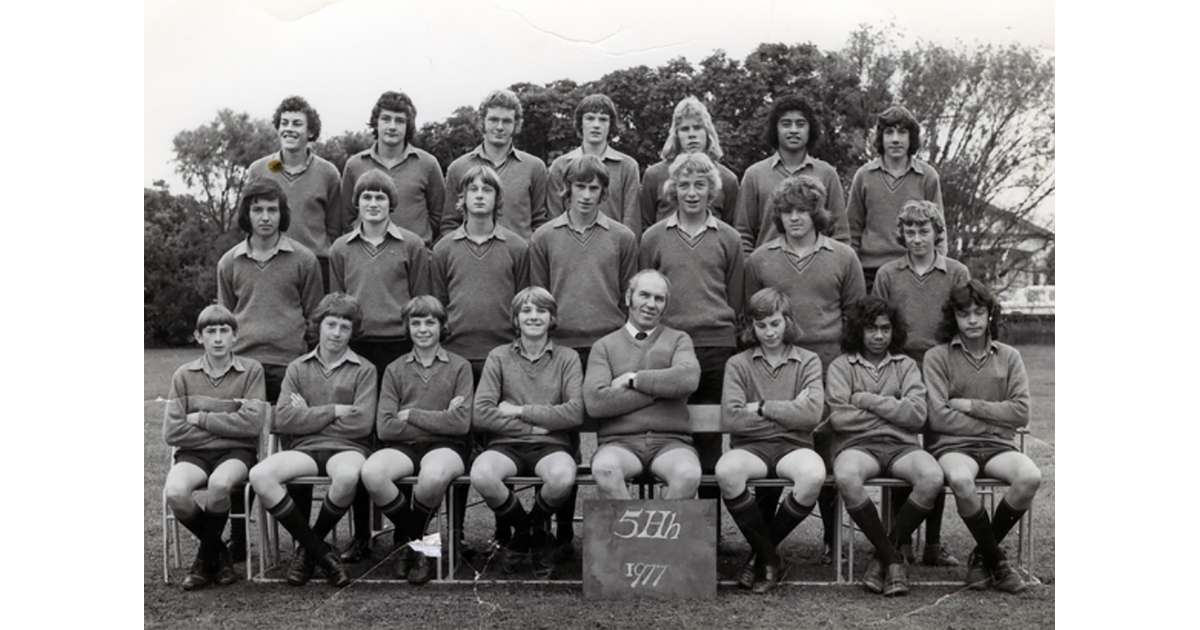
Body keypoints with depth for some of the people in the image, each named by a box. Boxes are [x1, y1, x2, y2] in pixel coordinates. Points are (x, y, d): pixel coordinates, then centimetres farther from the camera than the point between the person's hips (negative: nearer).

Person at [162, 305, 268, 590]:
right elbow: (172, 433, -2)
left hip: (237, 452, -2)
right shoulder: (184, 375, 7)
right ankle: (219, 553, -1)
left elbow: (252, 423, -9)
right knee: (174, 492, -30)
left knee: (219, 483, -35)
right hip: (193, 453, 2)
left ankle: (206, 558, -6)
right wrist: (227, 424, -6)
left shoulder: (251, 370, 3)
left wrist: (200, 419, -7)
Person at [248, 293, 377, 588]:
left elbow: (361, 423, -6)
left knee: (348, 476, -39)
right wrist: (333, 411, -5)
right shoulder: (297, 368, 15)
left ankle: (308, 547, -10)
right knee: (259, 475, -28)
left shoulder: (364, 370, 8)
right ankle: (320, 552, -16)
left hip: (346, 447, -2)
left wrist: (309, 416, -1)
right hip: (304, 448, 3)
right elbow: (284, 419, 0)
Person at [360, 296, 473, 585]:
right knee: (371, 472, -32)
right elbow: (384, 427, -1)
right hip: (402, 446, 2)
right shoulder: (395, 370, 12)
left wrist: (411, 414, -5)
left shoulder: (459, 367, 8)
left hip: (445, 445, -2)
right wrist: (440, 418, -5)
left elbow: (461, 423, -5)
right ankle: (412, 539, -6)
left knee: (434, 475, -38)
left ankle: (409, 538, -6)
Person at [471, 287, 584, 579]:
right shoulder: (498, 357, 9)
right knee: (481, 476, -34)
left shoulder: (567, 358, 9)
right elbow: (481, 415, -3)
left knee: (563, 477, -36)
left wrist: (520, 411, -7)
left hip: (551, 445, 0)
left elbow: (575, 413, -6)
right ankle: (521, 527, 0)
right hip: (507, 445, 1)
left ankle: (538, 523, 2)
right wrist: (533, 426, -9)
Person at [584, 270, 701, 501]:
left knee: (689, 473, -33)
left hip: (670, 441, 1)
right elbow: (595, 401, -4)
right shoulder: (605, 346, 14)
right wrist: (661, 388, -3)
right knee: (604, 468, -35)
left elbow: (688, 379, -7)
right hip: (620, 442, 0)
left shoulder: (678, 340, 17)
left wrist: (633, 379, -3)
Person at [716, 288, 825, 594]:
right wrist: (789, 410, -4)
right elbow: (731, 417, -6)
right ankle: (769, 557, -15)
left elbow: (812, 414, -5)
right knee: (726, 471, -35)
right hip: (750, 446, 0)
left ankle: (762, 552, -10)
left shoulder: (808, 362, 12)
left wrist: (762, 407, -5)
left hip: (793, 445, 0)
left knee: (814, 475, -35)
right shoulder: (738, 364, 10)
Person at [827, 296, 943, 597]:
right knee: (846, 477, -38)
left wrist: (868, 400, -2)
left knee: (932, 477, -32)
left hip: (901, 446, 2)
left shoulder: (906, 365, 18)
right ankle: (894, 559, -18)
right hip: (859, 445, -2)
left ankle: (883, 556, -12)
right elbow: (838, 417, -4)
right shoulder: (841, 366, 13)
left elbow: (917, 415, 1)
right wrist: (894, 411, 2)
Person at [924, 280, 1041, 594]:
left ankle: (982, 555, -6)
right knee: (961, 480, -37)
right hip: (953, 445, -3)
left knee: (1030, 477, -29)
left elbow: (1021, 412, 2)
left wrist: (970, 406, -5)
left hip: (999, 447, 3)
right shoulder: (937, 357, 3)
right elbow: (939, 417, -7)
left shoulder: (1008, 357, 12)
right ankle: (997, 561, -11)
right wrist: (994, 421, -3)